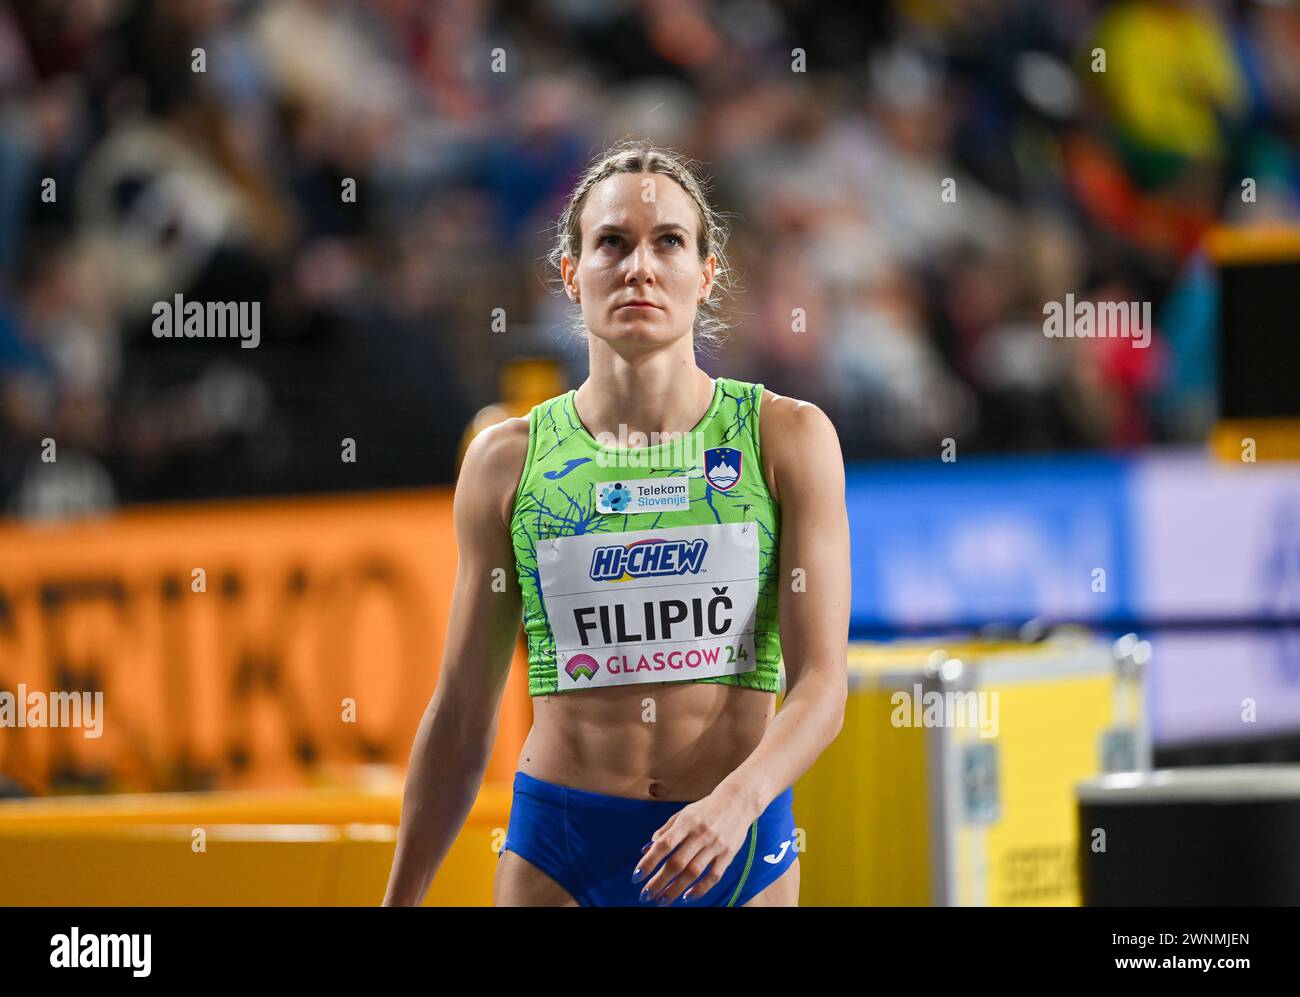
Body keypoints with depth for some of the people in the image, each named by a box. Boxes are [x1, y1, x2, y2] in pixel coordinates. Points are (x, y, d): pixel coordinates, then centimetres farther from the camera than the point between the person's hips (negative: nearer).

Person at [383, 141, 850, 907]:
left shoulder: (789, 439, 1)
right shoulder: (509, 460, 4)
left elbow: (822, 684, -7)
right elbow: (461, 712, 8)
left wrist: (737, 800, -24)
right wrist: (399, 901, 8)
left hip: (737, 842, 0)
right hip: (559, 844, 0)